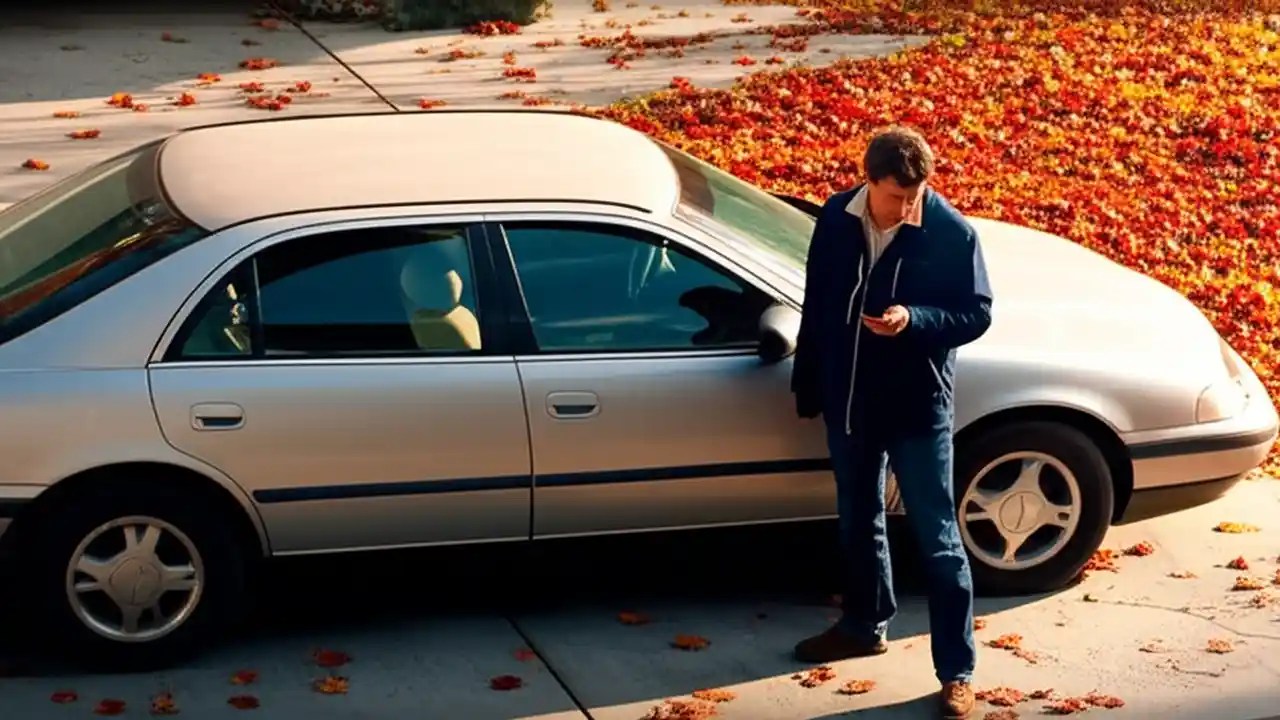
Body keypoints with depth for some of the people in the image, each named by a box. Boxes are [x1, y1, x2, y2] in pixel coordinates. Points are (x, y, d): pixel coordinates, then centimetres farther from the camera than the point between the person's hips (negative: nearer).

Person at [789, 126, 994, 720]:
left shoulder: (952, 233, -16)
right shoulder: (836, 220, -5)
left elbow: (977, 314, -9)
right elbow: (816, 306, 6)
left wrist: (915, 319, -27)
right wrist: (807, 385, 11)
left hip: (919, 408, -4)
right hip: (848, 402, 4)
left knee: (938, 540, 0)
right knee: (858, 521, 21)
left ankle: (957, 671, 7)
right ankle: (864, 625, 43)